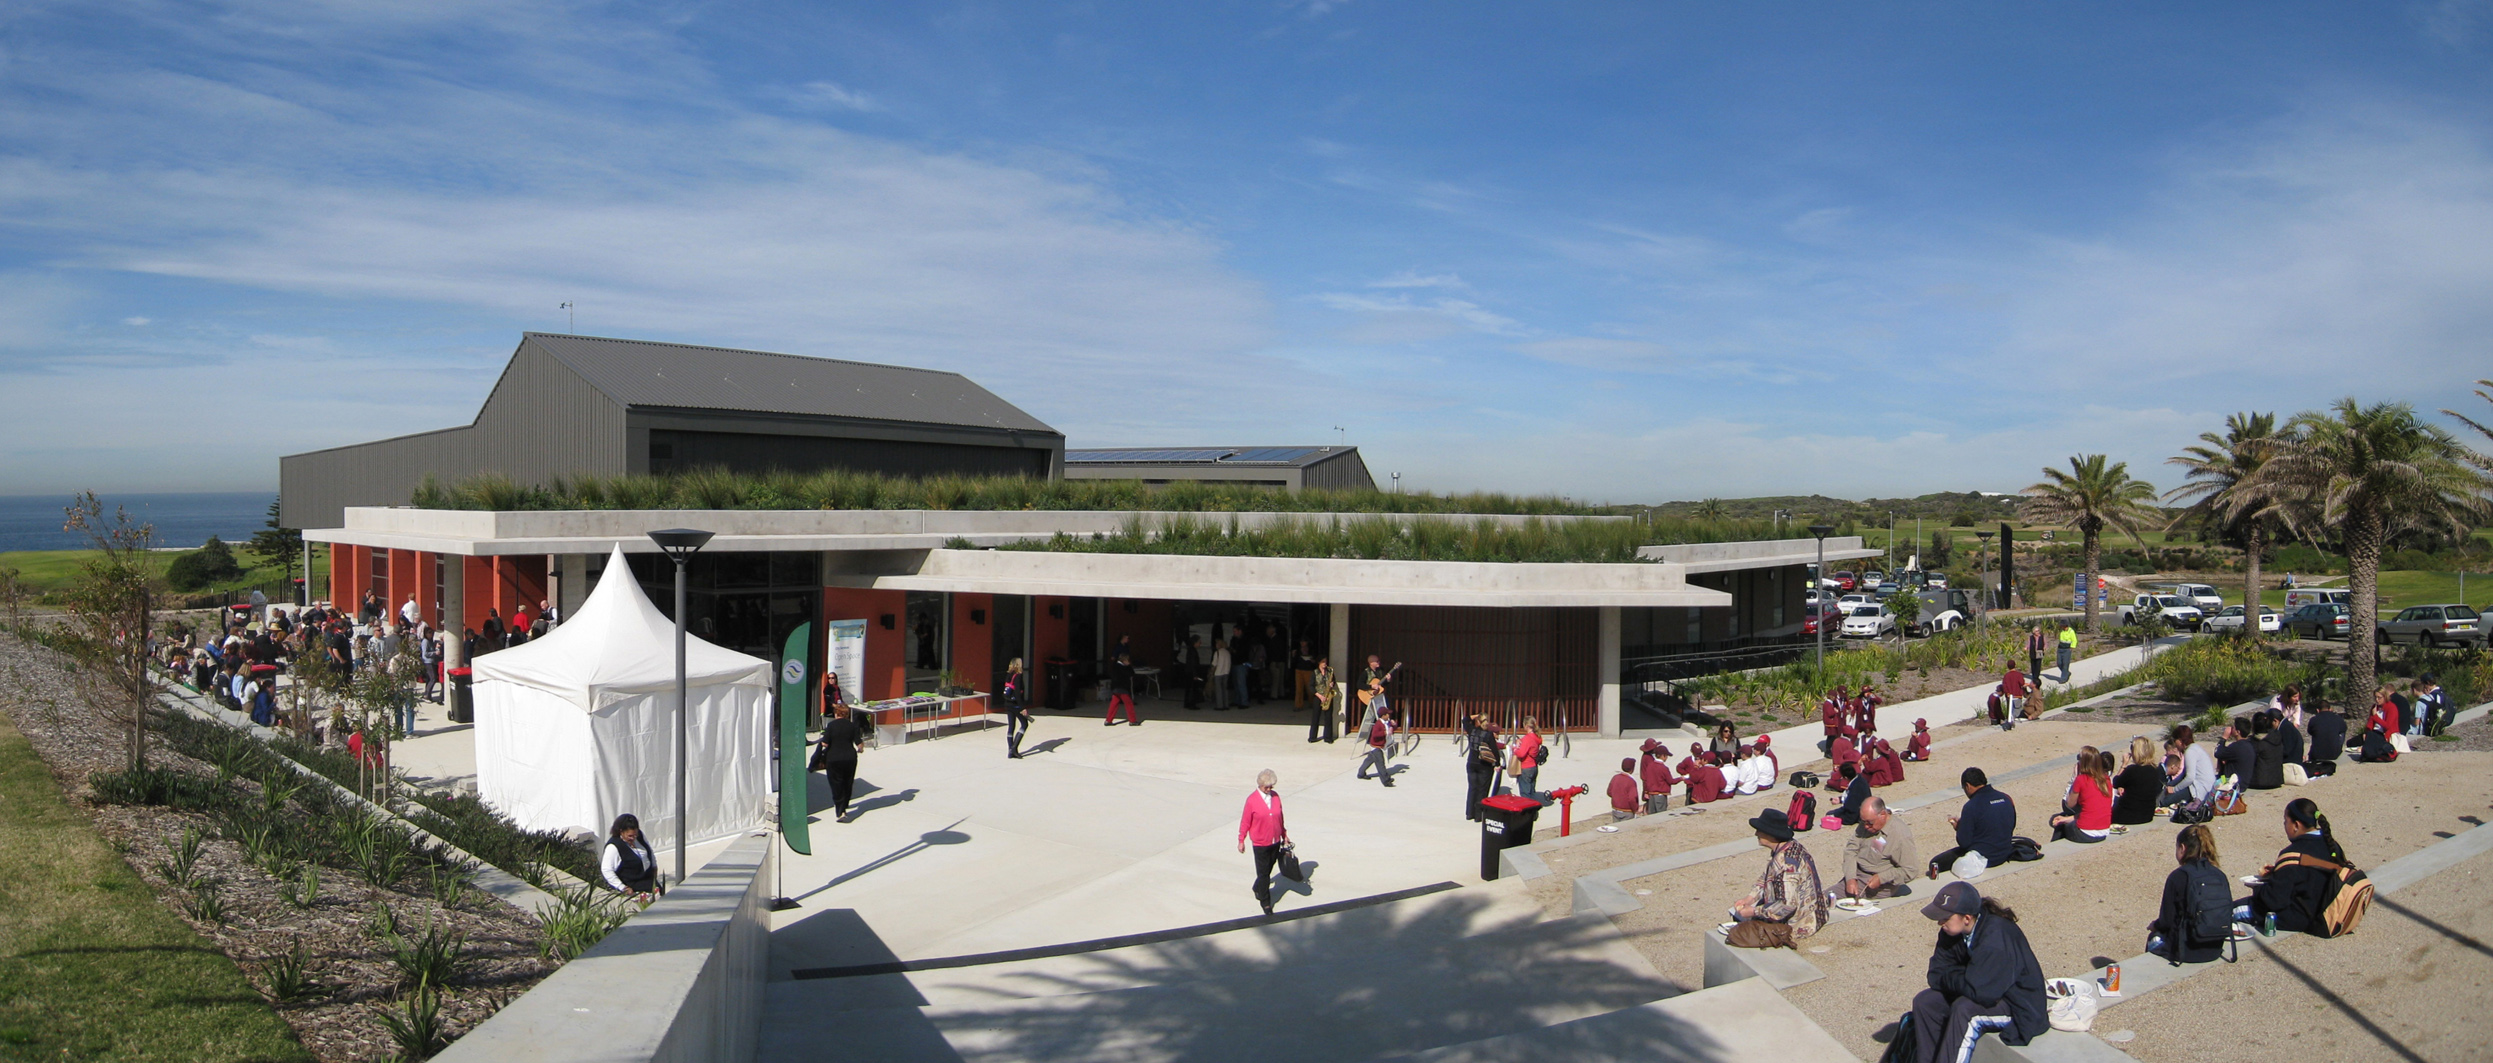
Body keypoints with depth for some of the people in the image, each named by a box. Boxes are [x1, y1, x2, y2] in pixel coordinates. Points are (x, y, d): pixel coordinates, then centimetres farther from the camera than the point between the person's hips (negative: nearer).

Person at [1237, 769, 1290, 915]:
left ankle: (1258, 889, 42)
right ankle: (1265, 902, 15)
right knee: (1263, 873, 2)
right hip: (1260, 843, -4)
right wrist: (1241, 840, -1)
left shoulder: (1275, 796, -1)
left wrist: (1284, 834, 16)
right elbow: (1245, 821, -7)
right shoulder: (1252, 800, -14)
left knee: (1268, 870, 17)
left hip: (1275, 842, 4)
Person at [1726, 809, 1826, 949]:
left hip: (1796, 926, -10)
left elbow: (1787, 905, -33)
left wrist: (1754, 911, -22)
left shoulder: (1784, 862, -31)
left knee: (1734, 937, -11)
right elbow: (1766, 879, 15)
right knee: (1737, 912, 20)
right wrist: (1749, 898, 3)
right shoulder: (1792, 847, 2)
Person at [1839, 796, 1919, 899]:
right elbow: (1851, 849, 3)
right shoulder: (1864, 825, 3)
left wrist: (1881, 878, -20)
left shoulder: (1901, 835, -17)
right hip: (1856, 876, 6)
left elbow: (1910, 871, -14)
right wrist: (1850, 878, -11)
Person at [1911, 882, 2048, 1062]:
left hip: (2018, 1005, -8)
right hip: (1987, 992, 8)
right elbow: (1935, 975, -4)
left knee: (1964, 1010, -32)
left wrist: (1948, 977, -15)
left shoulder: (1996, 938, -30)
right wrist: (1958, 977, -22)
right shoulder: (1952, 931, -7)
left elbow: (1979, 991, -32)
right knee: (1924, 1002, -8)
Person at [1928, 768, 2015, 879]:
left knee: (1935, 863, 2)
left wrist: (1958, 826, 4)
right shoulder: (2006, 799, 0)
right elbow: (2011, 829, 14)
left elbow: (1963, 842, -17)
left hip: (1983, 858, -7)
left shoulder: (1971, 806, -20)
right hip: (2004, 856, 8)